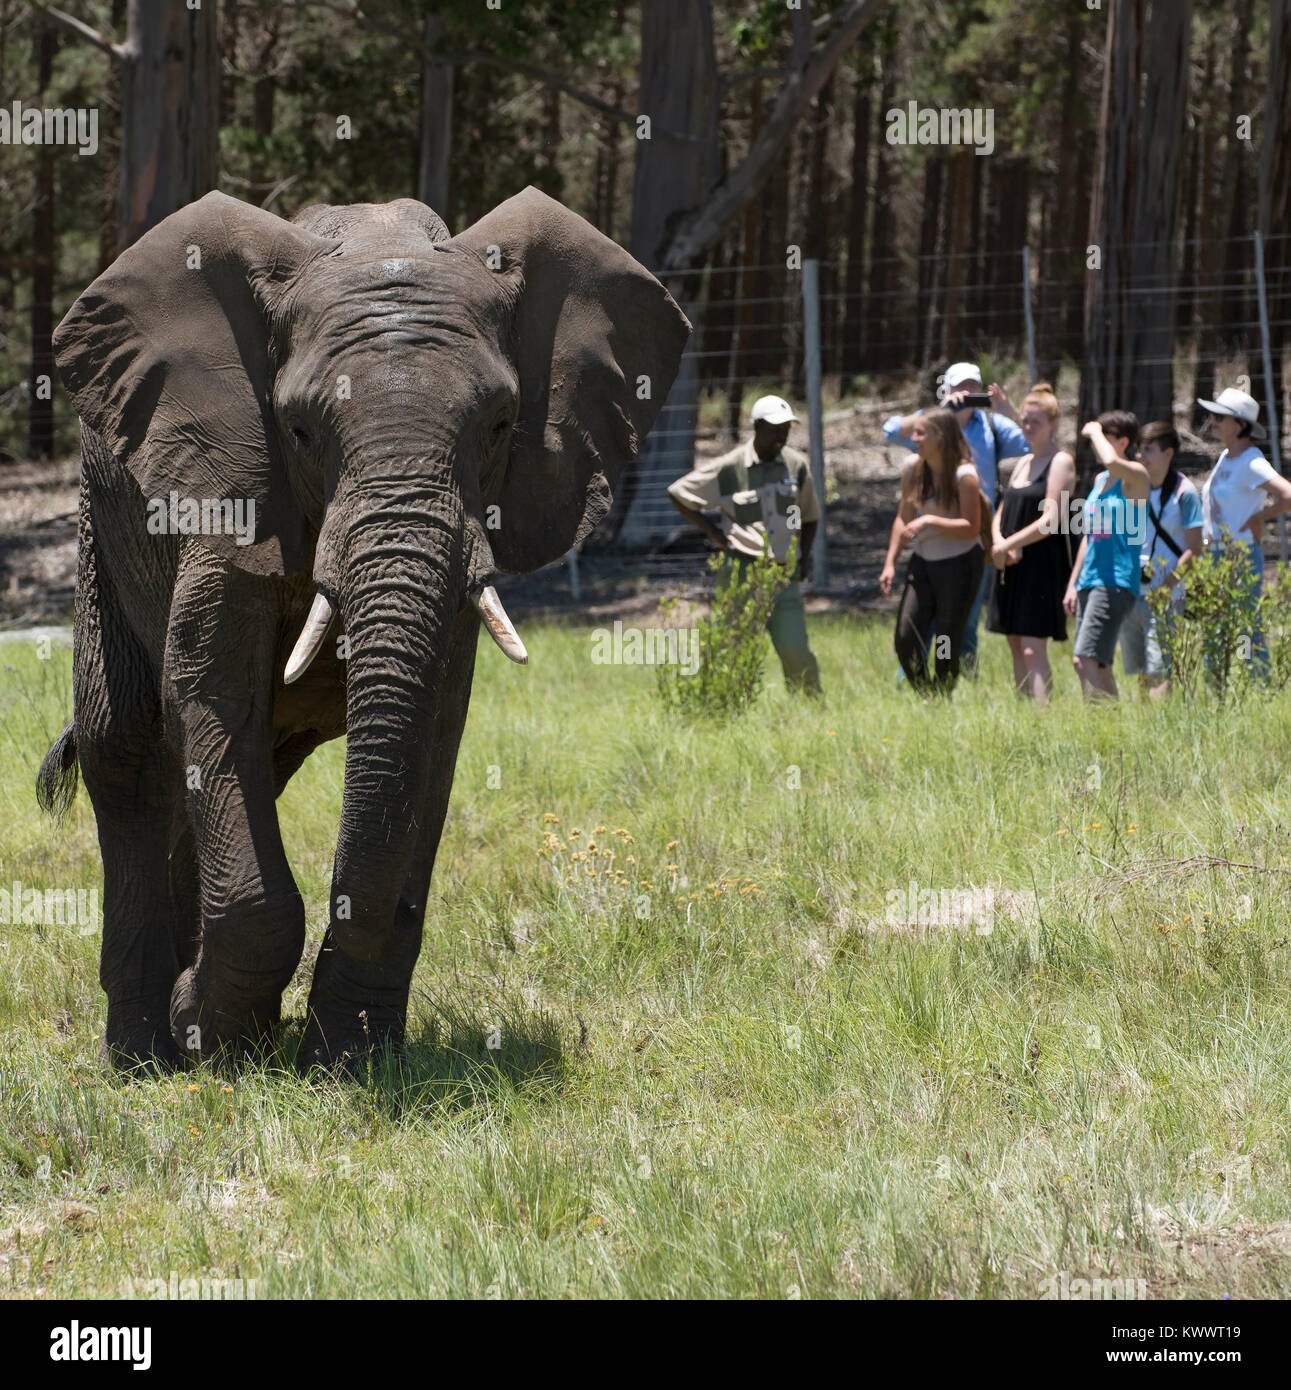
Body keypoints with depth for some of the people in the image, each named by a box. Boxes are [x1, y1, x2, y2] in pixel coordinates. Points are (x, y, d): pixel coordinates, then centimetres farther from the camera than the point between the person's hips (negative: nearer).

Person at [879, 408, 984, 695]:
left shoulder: (964, 476, -16)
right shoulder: (912, 471, 1)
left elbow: (971, 528, -19)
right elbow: (903, 519, 10)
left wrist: (928, 521, -28)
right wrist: (890, 563, 6)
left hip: (959, 564, -5)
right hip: (923, 563, 5)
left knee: (946, 647, -1)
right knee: (906, 639, -4)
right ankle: (925, 699, 10)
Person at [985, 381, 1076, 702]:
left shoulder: (1061, 462, -6)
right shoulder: (1023, 462, 18)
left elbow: (1050, 520, -14)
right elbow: (1002, 512, 17)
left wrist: (1008, 545, -12)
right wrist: (999, 541, -4)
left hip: (1042, 564, -8)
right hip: (1011, 567, 8)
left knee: (1033, 650, -14)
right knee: (1016, 649, 8)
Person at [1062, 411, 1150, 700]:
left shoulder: (1135, 476, -5)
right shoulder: (1100, 480, 20)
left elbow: (1112, 462, -30)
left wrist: (1096, 432, -12)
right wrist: (1073, 583, 22)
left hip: (1115, 582, -9)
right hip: (1089, 583, 9)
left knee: (1085, 660, -20)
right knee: (1098, 666, 7)